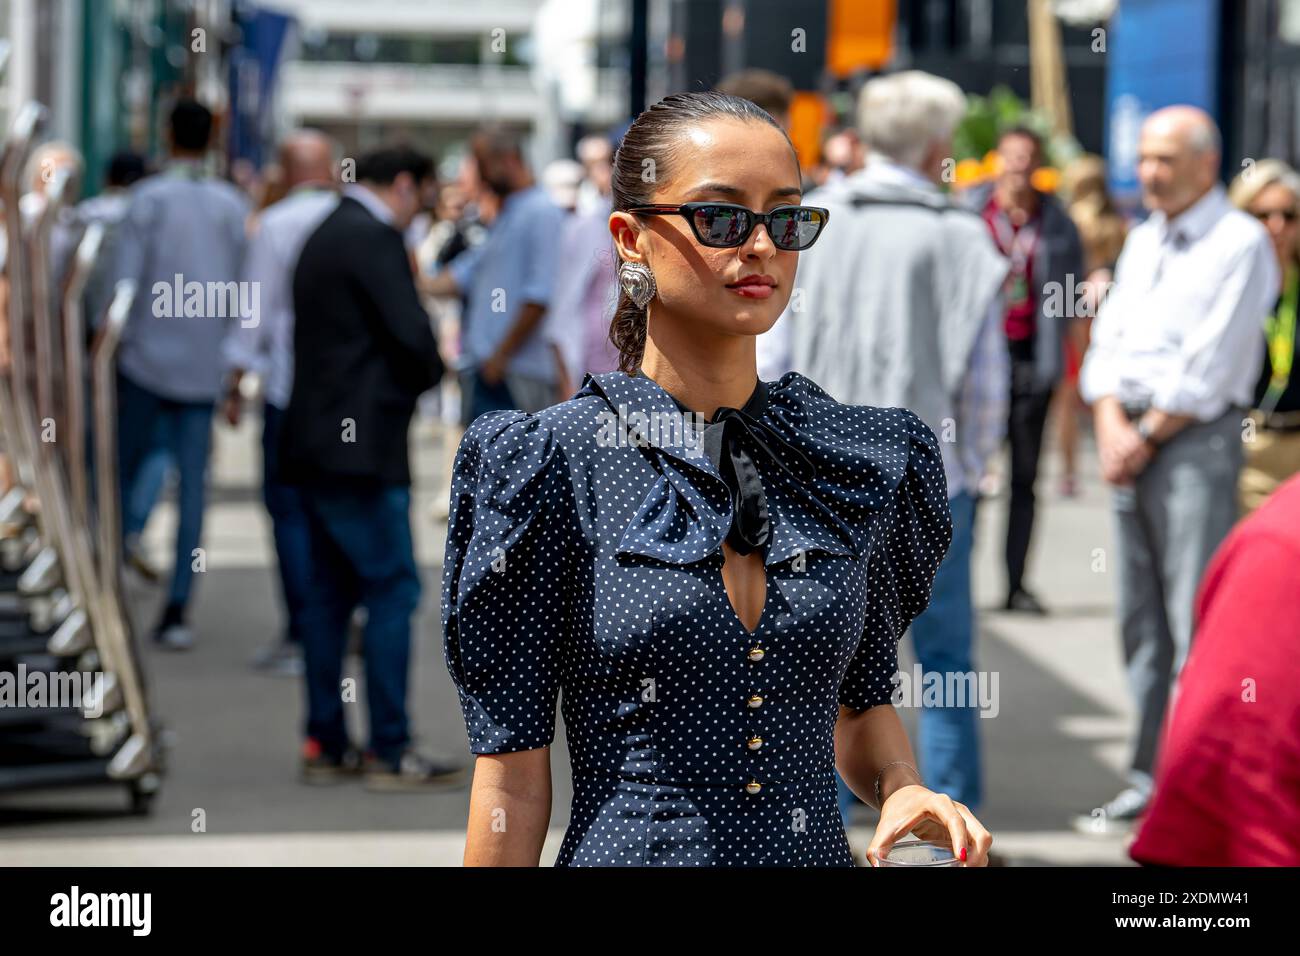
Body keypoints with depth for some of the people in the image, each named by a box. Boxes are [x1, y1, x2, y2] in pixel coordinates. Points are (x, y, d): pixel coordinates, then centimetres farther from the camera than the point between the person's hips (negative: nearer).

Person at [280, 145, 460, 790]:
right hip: (361, 446, -10)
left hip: (315, 440, 10)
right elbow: (410, 334, -18)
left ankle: (325, 745, 13)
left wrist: (416, 370, 13)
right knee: (393, 588, -7)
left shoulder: (324, 236, 18)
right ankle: (390, 750, -7)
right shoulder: (375, 239, -12)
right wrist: (430, 373, 3)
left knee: (330, 592, 11)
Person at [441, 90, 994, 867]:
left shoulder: (864, 460, 1)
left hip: (819, 846, 3)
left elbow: (862, 700, 11)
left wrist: (903, 788, -7)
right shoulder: (550, 463, -10)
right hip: (627, 848, -3)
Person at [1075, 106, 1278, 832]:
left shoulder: (1240, 243, -7)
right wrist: (1111, 423, -2)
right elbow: (1108, 339, 14)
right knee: (1143, 621, 8)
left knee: (1196, 625, -8)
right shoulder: (1143, 242, 17)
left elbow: (1209, 368, -13)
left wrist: (1146, 438, -10)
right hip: (1131, 436, 7)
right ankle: (1151, 782, 13)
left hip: (1197, 439, -7)